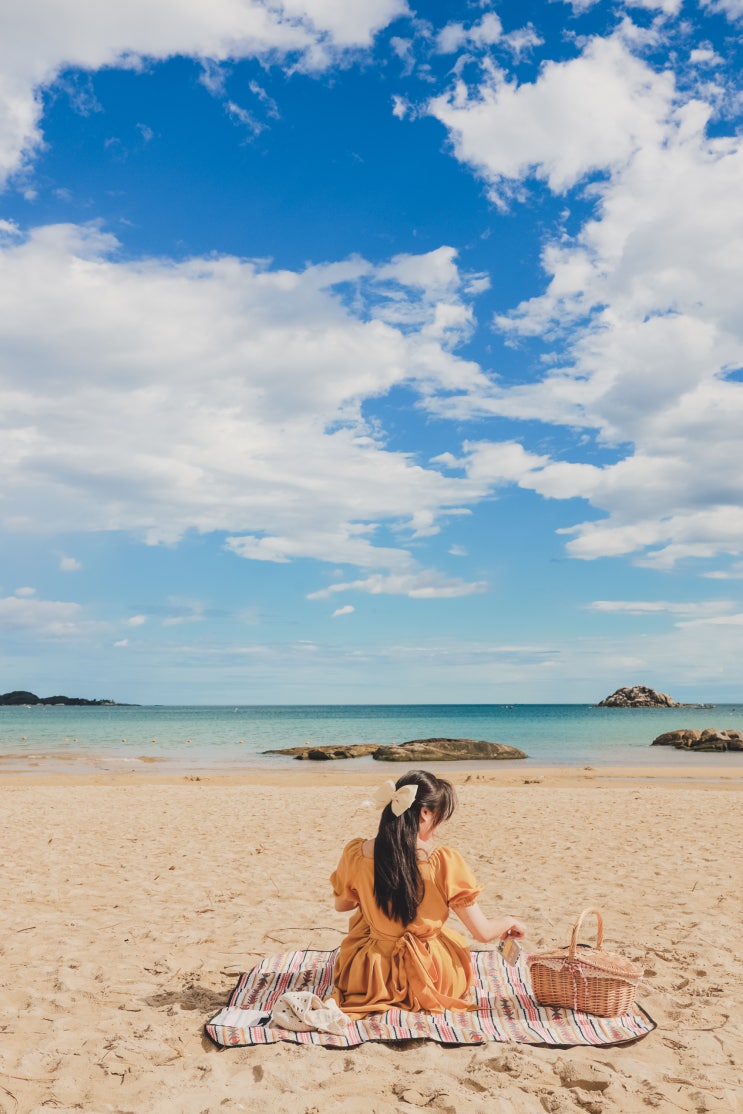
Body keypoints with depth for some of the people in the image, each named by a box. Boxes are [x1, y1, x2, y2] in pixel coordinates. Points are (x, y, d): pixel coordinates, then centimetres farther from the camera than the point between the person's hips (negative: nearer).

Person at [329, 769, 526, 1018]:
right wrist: (509, 922, 7)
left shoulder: (355, 854, -15)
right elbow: (483, 933, -15)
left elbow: (341, 905, 7)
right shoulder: (444, 862, -23)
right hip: (431, 980, 0)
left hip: (371, 977, 1)